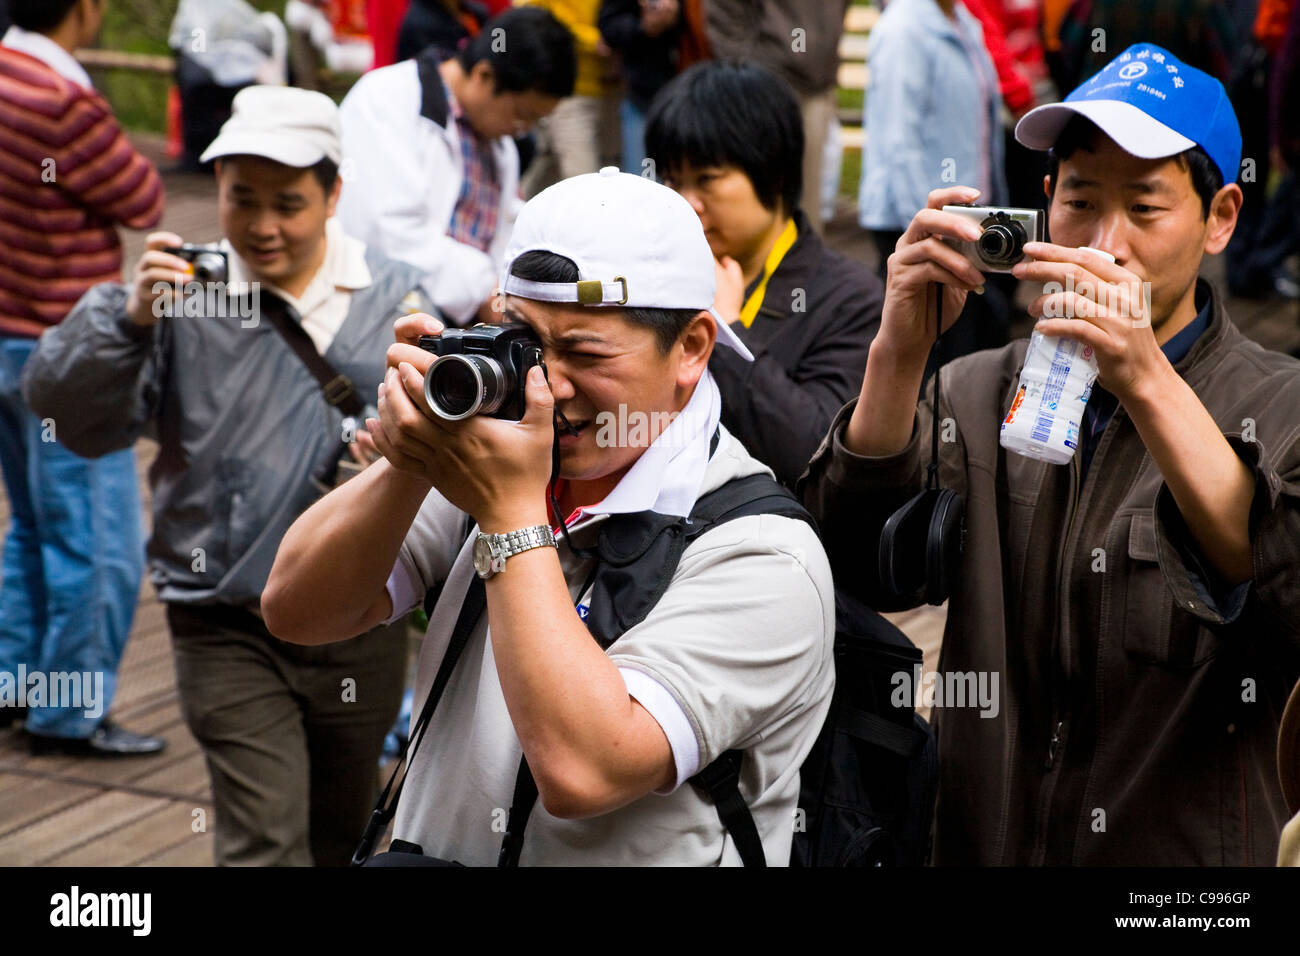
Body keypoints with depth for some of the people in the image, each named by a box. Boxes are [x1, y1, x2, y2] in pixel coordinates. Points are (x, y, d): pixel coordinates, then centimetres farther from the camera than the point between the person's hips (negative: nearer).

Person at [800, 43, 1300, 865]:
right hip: (977, 840, 3)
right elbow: (860, 567, -12)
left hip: (1185, 846, -2)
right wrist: (900, 351, -26)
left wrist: (1146, 381, -37)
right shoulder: (983, 395, 2)